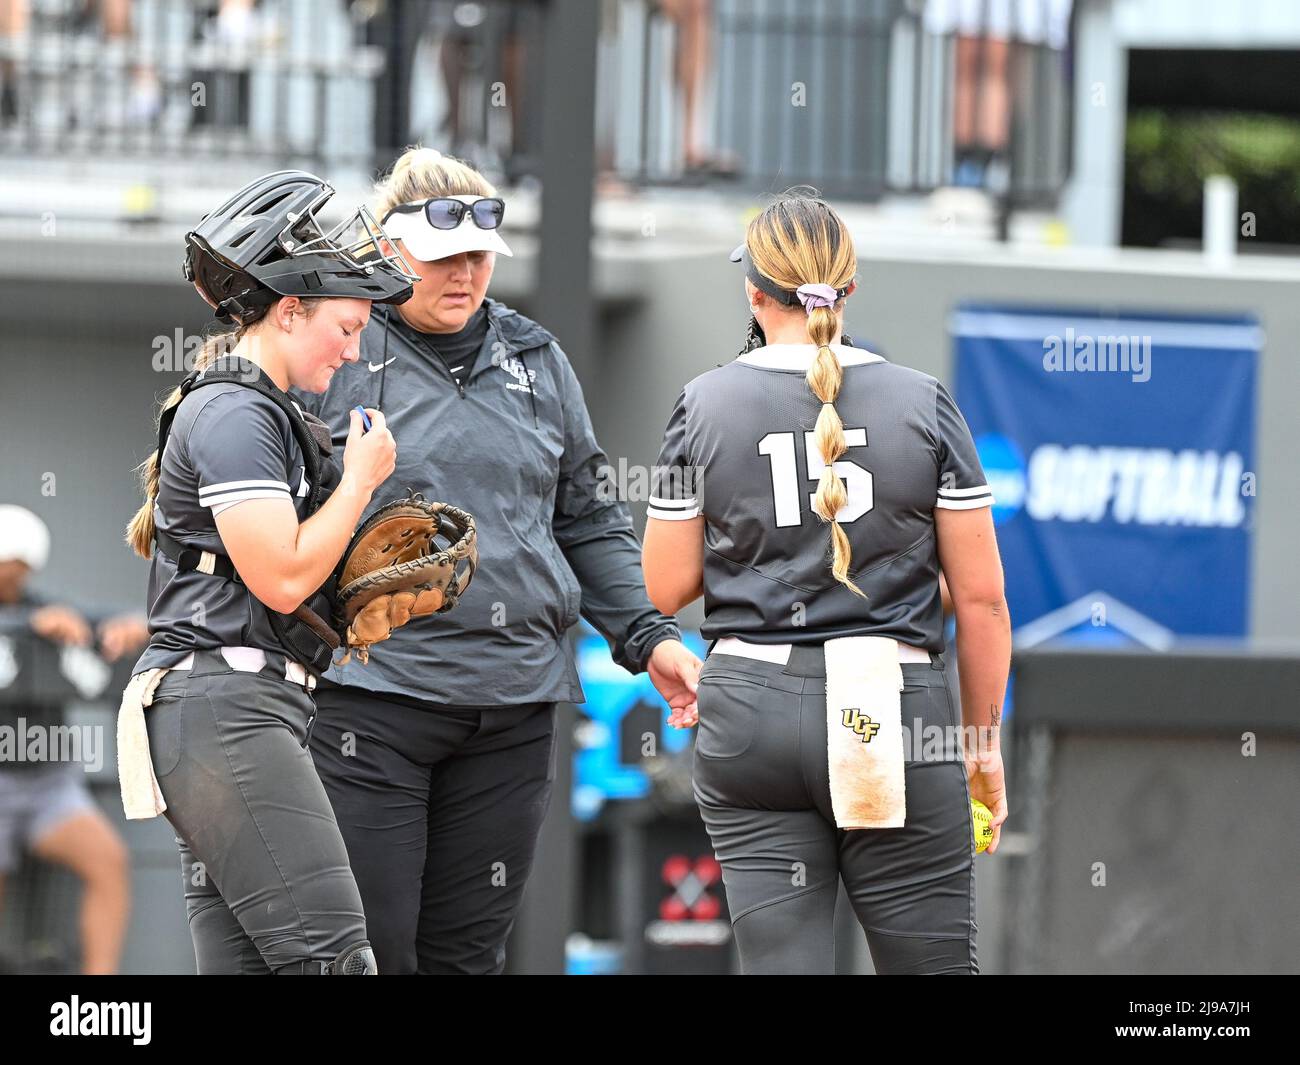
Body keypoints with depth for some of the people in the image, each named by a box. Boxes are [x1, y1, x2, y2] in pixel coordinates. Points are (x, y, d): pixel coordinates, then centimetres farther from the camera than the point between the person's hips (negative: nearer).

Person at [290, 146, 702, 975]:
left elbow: (590, 521, 22)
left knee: (469, 949, 8)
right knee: (369, 946, -6)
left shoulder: (536, 361, 15)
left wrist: (647, 635, 11)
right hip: (371, 697, -5)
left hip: (514, 703, 5)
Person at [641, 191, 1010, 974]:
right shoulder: (923, 403, 0)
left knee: (782, 963, 1)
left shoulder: (704, 406, 1)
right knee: (934, 962, 6)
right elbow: (981, 596, 1)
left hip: (751, 714, 1)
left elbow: (666, 587, 4)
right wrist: (985, 741, 10)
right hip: (895, 706, -1)